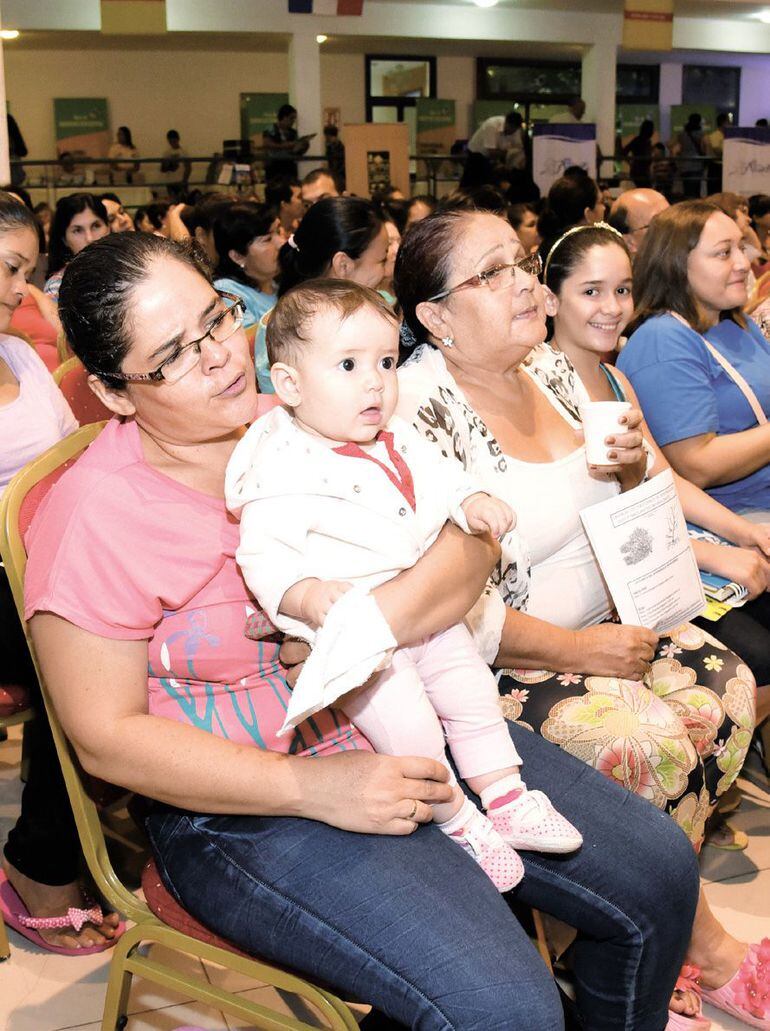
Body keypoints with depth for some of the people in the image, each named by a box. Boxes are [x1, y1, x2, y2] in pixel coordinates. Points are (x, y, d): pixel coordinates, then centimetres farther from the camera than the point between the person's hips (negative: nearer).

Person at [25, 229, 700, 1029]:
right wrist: (315, 787, -19)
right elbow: (107, 737, -13)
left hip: (410, 729, 6)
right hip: (250, 805, -5)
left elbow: (472, 538, -4)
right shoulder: (93, 513, -12)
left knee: (659, 873, 3)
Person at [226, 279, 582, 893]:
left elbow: (438, 479, 21)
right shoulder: (282, 465, -19)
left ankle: (506, 796, 31)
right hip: (353, 632, -8)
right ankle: (455, 819, 11)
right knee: (409, 724, -15)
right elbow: (264, 553, -24)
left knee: (471, 686, 13)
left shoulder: (396, 440, 6)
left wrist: (473, 502, 1)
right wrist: (306, 594, -41)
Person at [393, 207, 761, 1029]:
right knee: (652, 739, -23)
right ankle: (688, 932, 8)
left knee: (727, 686, -6)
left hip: (600, 622, 9)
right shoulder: (416, 408, -20)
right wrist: (577, 651, -19)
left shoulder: (547, 368, 5)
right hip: (496, 664, -8)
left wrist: (631, 466, -5)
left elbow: (611, 512, 19)